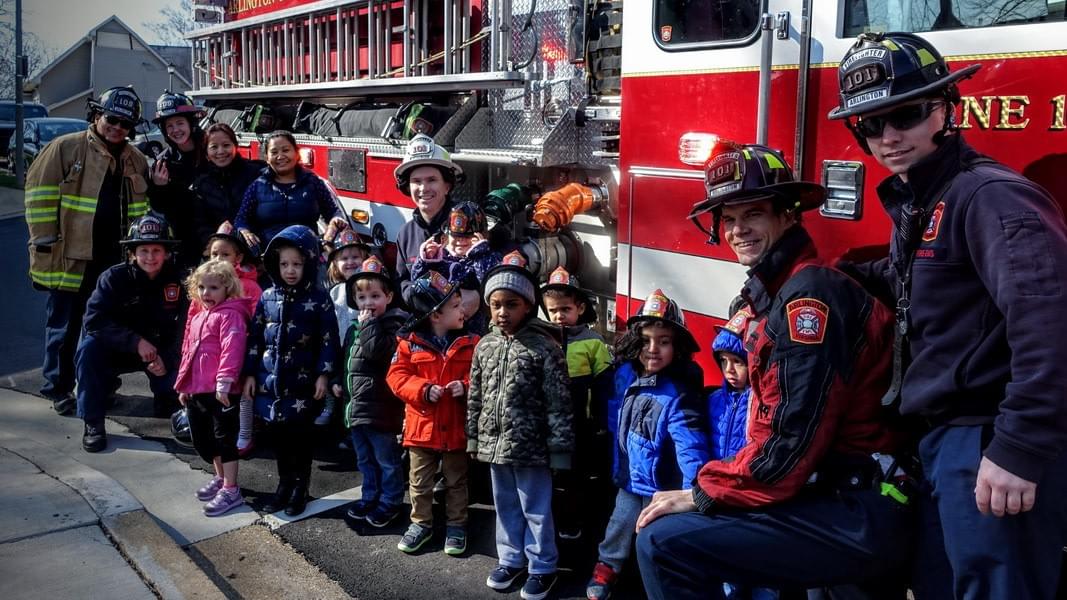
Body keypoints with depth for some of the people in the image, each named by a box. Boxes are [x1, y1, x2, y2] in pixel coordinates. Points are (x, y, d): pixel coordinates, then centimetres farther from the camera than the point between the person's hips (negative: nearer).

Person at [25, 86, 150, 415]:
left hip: (115, 260, 5)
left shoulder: (136, 161, 12)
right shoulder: (66, 148, -4)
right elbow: (40, 193, -6)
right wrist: (45, 240, -9)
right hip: (70, 256, -5)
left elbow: (141, 209, 19)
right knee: (64, 326, 4)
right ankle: (58, 388, 16)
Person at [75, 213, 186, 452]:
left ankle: (165, 398, 16)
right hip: (117, 350, 0)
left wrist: (166, 360, -27)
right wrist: (136, 342, -36)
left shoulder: (177, 280, -13)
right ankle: (93, 423, -17)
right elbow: (94, 320, -26)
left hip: (160, 350, 1)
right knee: (89, 347, -30)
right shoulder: (114, 277, -17)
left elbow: (182, 328, -11)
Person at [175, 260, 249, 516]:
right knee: (203, 438, 18)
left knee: (225, 439, -3)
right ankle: (221, 478, 35)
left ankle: (230, 490, 4)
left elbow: (232, 350, -21)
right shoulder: (197, 317, 17)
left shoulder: (230, 315, -11)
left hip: (220, 392, -9)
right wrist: (183, 385, 19)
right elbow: (188, 352, 22)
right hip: (197, 390, 9)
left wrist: (224, 383, -25)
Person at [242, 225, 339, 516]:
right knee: (279, 434, 12)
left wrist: (323, 374, -12)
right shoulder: (268, 297, 5)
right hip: (271, 380, 4)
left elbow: (329, 339, -8)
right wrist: (250, 374, 8)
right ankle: (285, 483, 27)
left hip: (303, 381, -4)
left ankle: (301, 487, 19)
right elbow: (255, 337, 9)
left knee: (302, 435, 6)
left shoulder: (318, 298, -7)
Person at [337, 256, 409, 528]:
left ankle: (390, 502, 15)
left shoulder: (393, 324, -13)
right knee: (365, 459, 20)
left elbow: (380, 351, -30)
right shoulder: (354, 328, 13)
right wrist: (340, 384, 19)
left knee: (387, 459, 4)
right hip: (356, 404, 9)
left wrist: (369, 323, -20)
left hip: (380, 406, -9)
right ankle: (370, 497, 33)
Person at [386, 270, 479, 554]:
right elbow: (396, 375, -7)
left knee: (456, 481, 14)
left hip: (455, 426, 0)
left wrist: (465, 386, -22)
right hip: (422, 424, 0)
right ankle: (421, 523, 30)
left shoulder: (469, 343, -4)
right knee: (420, 481, 14)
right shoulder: (410, 343, -7)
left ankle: (456, 526, 28)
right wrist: (423, 390, -20)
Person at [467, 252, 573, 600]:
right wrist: (474, 439, 14)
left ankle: (542, 567, 21)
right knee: (505, 506, 19)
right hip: (494, 445, 6)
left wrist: (559, 448, -12)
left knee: (536, 510, 6)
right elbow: (475, 397, 13)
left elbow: (558, 403, -12)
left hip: (530, 447, -5)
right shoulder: (485, 346, 5)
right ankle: (511, 559, 34)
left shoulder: (544, 347, -12)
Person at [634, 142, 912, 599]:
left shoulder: (810, 292, -15)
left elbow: (796, 442, -20)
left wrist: (703, 493, -10)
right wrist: (711, 486, 6)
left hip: (859, 516, -10)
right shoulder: (776, 294, 16)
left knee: (662, 541, -16)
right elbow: (772, 428, 16)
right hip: (838, 501, 10)